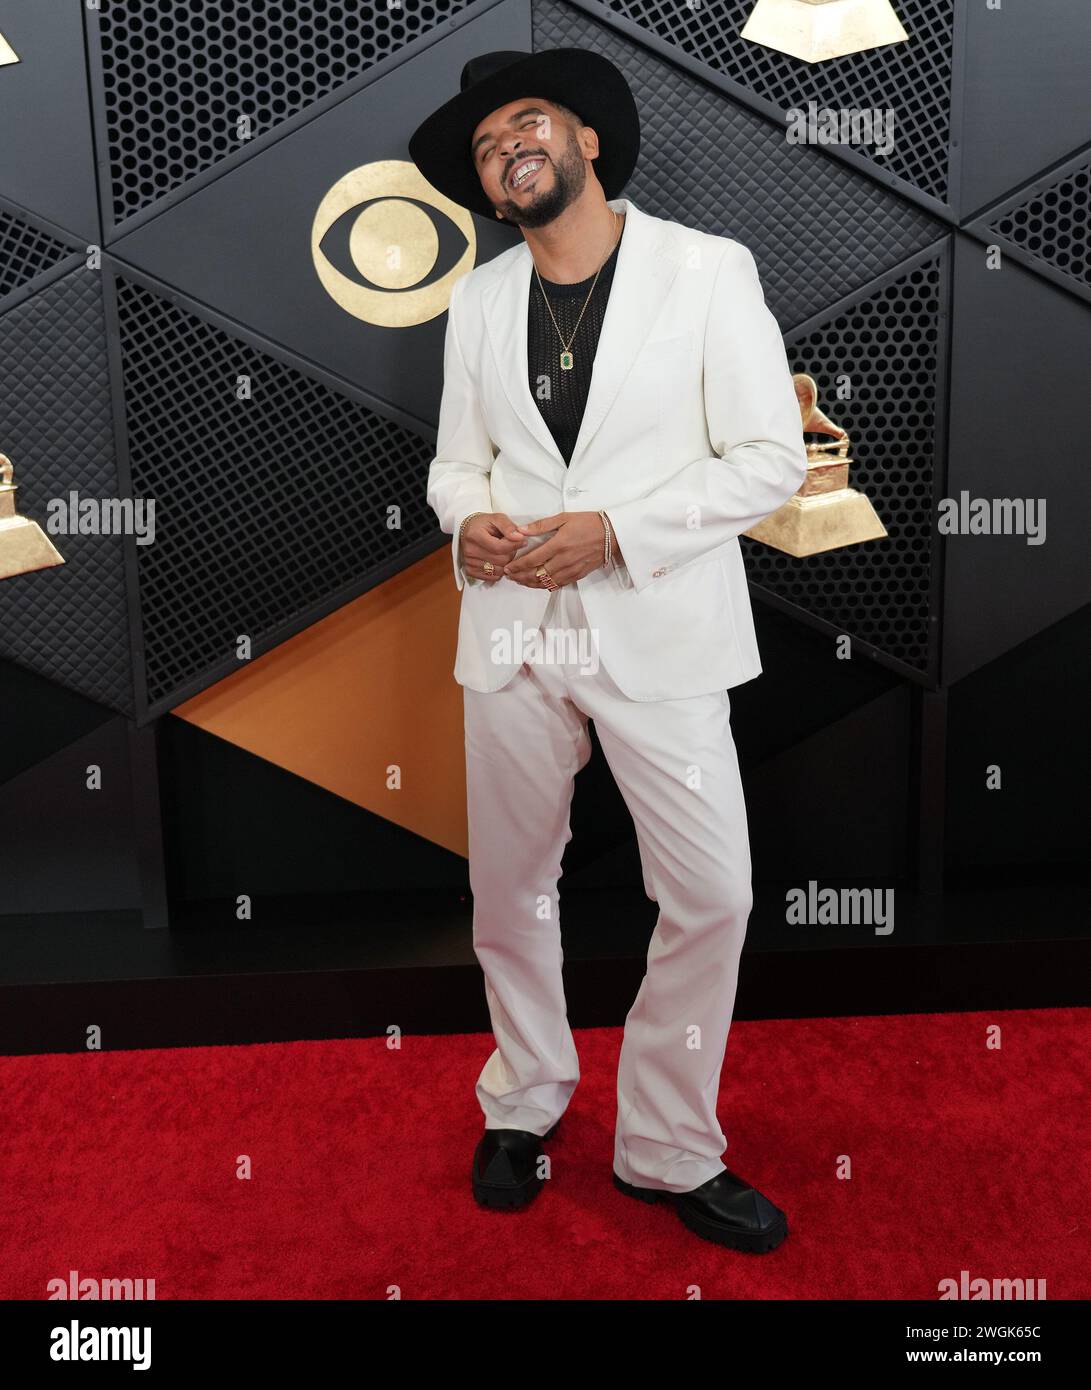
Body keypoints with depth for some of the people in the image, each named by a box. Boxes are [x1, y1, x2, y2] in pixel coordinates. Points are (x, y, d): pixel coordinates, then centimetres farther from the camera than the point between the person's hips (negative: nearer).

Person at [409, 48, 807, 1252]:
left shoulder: (708, 271, -3)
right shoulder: (480, 300, 10)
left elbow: (770, 458, -6)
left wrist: (613, 531, -17)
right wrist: (469, 521, -9)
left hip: (657, 632, -3)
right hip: (512, 626, 4)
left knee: (710, 897, -1)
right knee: (510, 886, 12)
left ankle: (669, 1151, 20)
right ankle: (523, 1103, 36)